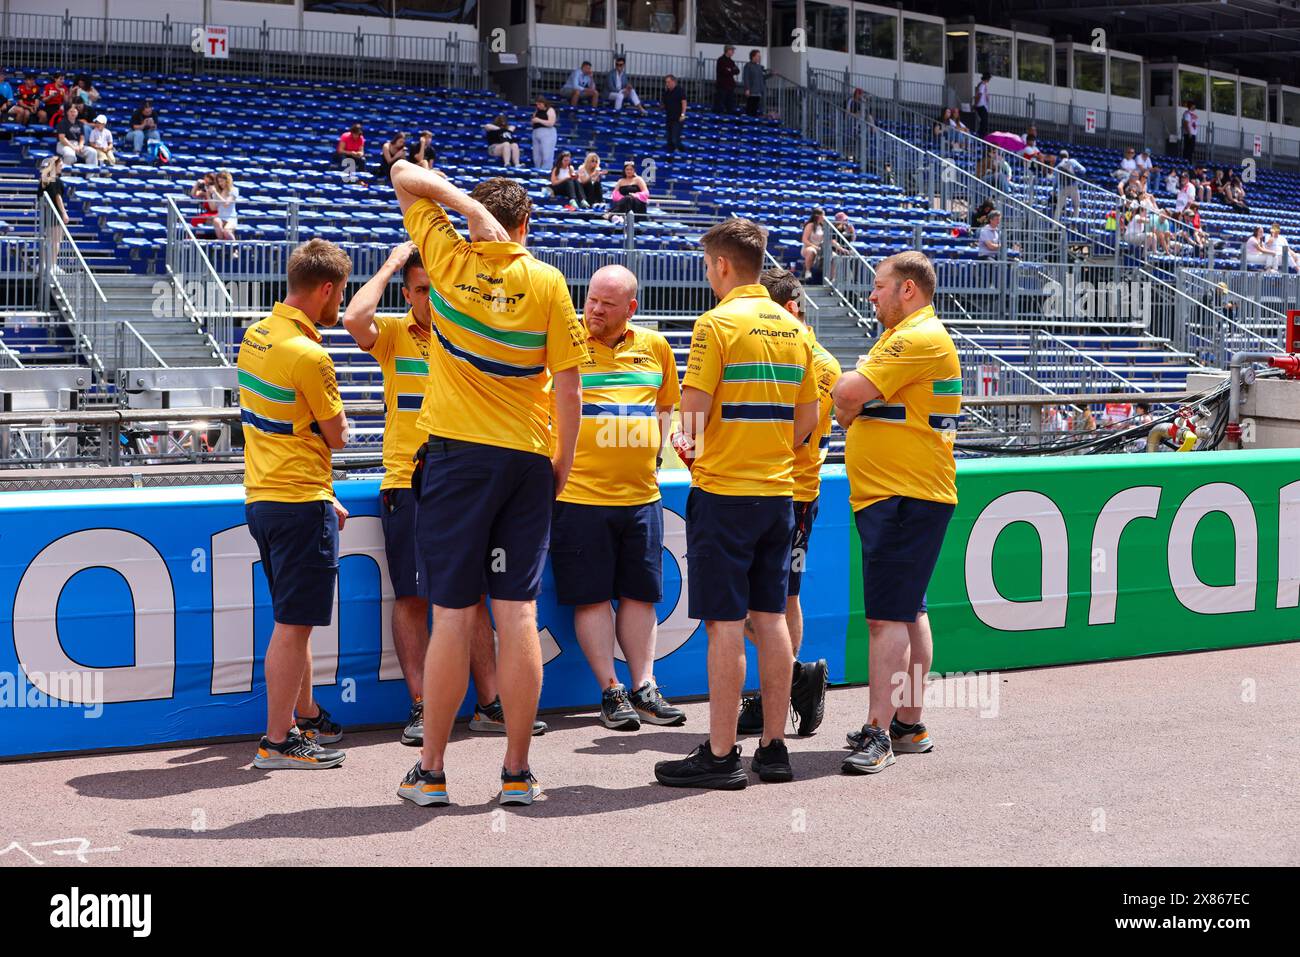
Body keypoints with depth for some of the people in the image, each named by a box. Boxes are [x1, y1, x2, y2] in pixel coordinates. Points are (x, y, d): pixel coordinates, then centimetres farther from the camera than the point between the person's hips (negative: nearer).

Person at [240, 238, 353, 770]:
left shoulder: (255, 335, 8)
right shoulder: (309, 356, -20)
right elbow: (337, 437, -11)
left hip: (262, 497, 9)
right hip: (300, 503, -9)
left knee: (294, 620, 20)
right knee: (293, 624, -3)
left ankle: (306, 717, 32)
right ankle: (278, 741, 0)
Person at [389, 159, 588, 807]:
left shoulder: (449, 258, 1)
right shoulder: (547, 281, 0)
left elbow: (403, 176, 13)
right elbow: (568, 389, 0)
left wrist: (468, 205, -1)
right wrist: (562, 466, 10)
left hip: (455, 455, -1)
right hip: (527, 461, 1)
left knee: (454, 617, 1)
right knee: (519, 616, 2)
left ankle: (431, 772, 8)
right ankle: (518, 773, 8)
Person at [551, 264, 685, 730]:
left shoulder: (655, 347, 8)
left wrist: (651, 454, 12)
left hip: (641, 494, 4)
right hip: (581, 493, -4)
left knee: (640, 593, 9)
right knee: (592, 596, 0)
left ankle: (644, 688, 16)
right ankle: (611, 691, 7)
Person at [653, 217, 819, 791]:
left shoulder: (717, 323, -11)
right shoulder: (792, 327, 10)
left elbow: (695, 409, -12)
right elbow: (808, 416, 14)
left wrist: (688, 443, 8)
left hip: (723, 491, -7)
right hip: (778, 491, 7)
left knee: (725, 624, -4)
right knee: (770, 618, 11)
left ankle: (721, 755, 0)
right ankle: (774, 746, 15)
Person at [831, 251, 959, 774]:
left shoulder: (921, 339, -14)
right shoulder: (903, 337, 21)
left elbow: (848, 394, -20)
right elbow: (850, 401, 20)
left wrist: (845, 391, 0)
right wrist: (854, 405, -1)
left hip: (904, 498, -11)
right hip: (892, 495, 11)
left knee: (887, 616, -12)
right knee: (908, 613, 15)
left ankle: (879, 732, -13)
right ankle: (908, 723, 22)